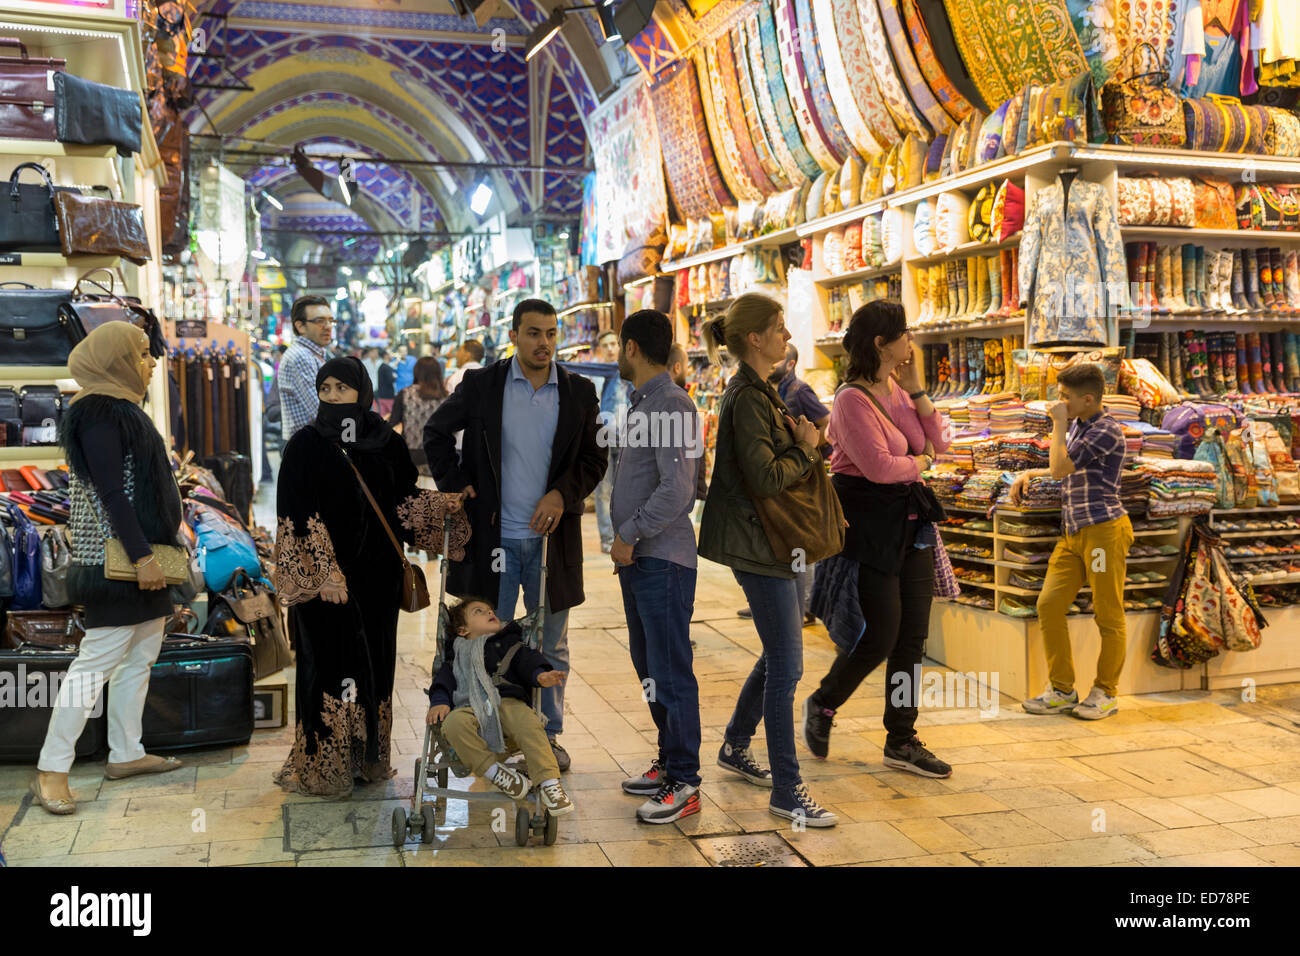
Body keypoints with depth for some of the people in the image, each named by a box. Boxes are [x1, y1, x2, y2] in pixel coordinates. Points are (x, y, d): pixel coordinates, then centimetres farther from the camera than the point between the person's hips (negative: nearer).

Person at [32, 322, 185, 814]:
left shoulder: (122, 409, 18)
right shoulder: (99, 413, -13)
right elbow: (111, 492, -20)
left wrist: (168, 535, 21)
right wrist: (142, 556, -23)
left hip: (141, 549, 10)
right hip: (115, 556, -10)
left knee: (140, 655, 13)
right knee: (97, 659, -9)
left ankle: (125, 754, 21)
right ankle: (51, 771, -3)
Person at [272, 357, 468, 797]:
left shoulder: (387, 444, 7)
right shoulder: (306, 446, -4)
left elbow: (405, 501, 10)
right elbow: (299, 515, -9)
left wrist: (446, 503, -7)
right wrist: (323, 571, -16)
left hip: (376, 575, 4)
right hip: (324, 575, -4)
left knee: (375, 664, 9)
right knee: (331, 666, -1)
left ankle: (368, 759, 22)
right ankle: (324, 766, 11)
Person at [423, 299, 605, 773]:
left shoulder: (579, 392, 3)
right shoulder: (481, 384, 0)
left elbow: (595, 457, 6)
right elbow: (436, 432, 10)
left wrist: (562, 493, -9)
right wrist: (455, 484, -1)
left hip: (552, 535, 2)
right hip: (493, 535, -1)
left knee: (551, 645, 12)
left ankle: (548, 735, 26)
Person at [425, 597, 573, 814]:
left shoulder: (509, 642, 28)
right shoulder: (457, 652, 31)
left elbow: (526, 659, 11)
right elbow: (445, 678, 17)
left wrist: (540, 675, -12)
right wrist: (439, 702, -4)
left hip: (508, 701, -1)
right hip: (470, 707, 1)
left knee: (528, 723, -33)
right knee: (454, 723, -34)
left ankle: (549, 783, -35)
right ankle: (495, 773, -27)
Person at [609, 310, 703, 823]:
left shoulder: (672, 405, -15)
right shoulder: (641, 404, 16)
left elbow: (677, 489, -23)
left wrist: (630, 535, -16)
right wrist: (626, 540, 16)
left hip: (663, 559, -10)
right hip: (637, 557, 10)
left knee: (670, 670, -5)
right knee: (648, 664, 16)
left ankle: (685, 784, 3)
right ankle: (669, 762, 28)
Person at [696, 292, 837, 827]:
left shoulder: (759, 391, 15)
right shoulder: (747, 397, -17)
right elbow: (765, 478, -23)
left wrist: (801, 443, 3)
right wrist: (804, 448, -9)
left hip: (770, 540, 11)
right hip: (756, 543, -11)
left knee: (778, 656, 20)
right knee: (786, 665, -7)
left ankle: (735, 747, 36)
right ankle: (786, 791, 1)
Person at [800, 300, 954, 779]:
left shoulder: (898, 390, 11)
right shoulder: (853, 399, -15)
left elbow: (938, 441, 7)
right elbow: (880, 466, -22)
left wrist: (916, 389, -2)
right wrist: (920, 462, -4)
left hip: (910, 520, 8)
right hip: (870, 522, -8)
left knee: (913, 636, 7)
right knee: (881, 634, -4)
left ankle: (902, 741, 17)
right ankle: (822, 705, 22)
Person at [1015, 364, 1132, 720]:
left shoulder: (1107, 431, -9)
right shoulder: (1078, 427, 19)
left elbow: (1060, 467, -15)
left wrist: (1058, 424, -6)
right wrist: (1029, 474, 20)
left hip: (1103, 529, -8)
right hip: (1072, 532, 9)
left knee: (1108, 616, 0)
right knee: (1049, 604, -1)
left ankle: (1105, 693, 12)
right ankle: (1062, 690, 8)